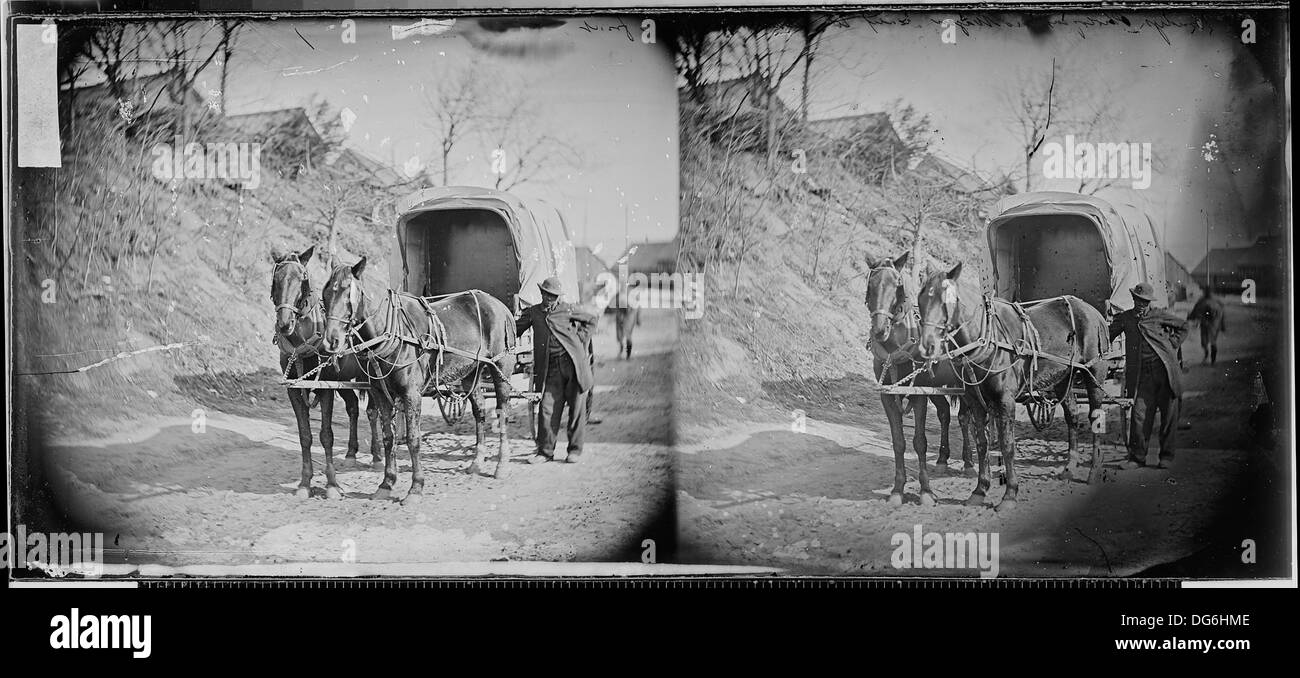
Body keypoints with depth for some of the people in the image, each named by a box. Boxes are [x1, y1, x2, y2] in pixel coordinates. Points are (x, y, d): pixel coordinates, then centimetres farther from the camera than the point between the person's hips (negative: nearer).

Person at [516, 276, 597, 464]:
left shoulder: (568, 310, 6)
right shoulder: (532, 313, 9)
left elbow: (591, 320, 18)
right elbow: (515, 329, 15)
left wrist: (581, 338, 7)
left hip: (574, 362, -1)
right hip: (551, 367, 1)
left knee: (577, 407, 2)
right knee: (547, 408, -3)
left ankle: (575, 449, 14)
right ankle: (545, 451, 7)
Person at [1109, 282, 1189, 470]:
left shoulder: (1159, 315, 5)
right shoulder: (1124, 319, 6)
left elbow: (1183, 326, 17)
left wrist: (1172, 345, 7)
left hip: (1165, 369, 0)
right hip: (1143, 374, 0)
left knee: (1168, 414, 3)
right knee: (1139, 415, -6)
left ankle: (1166, 456, 15)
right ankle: (1136, 457, 4)